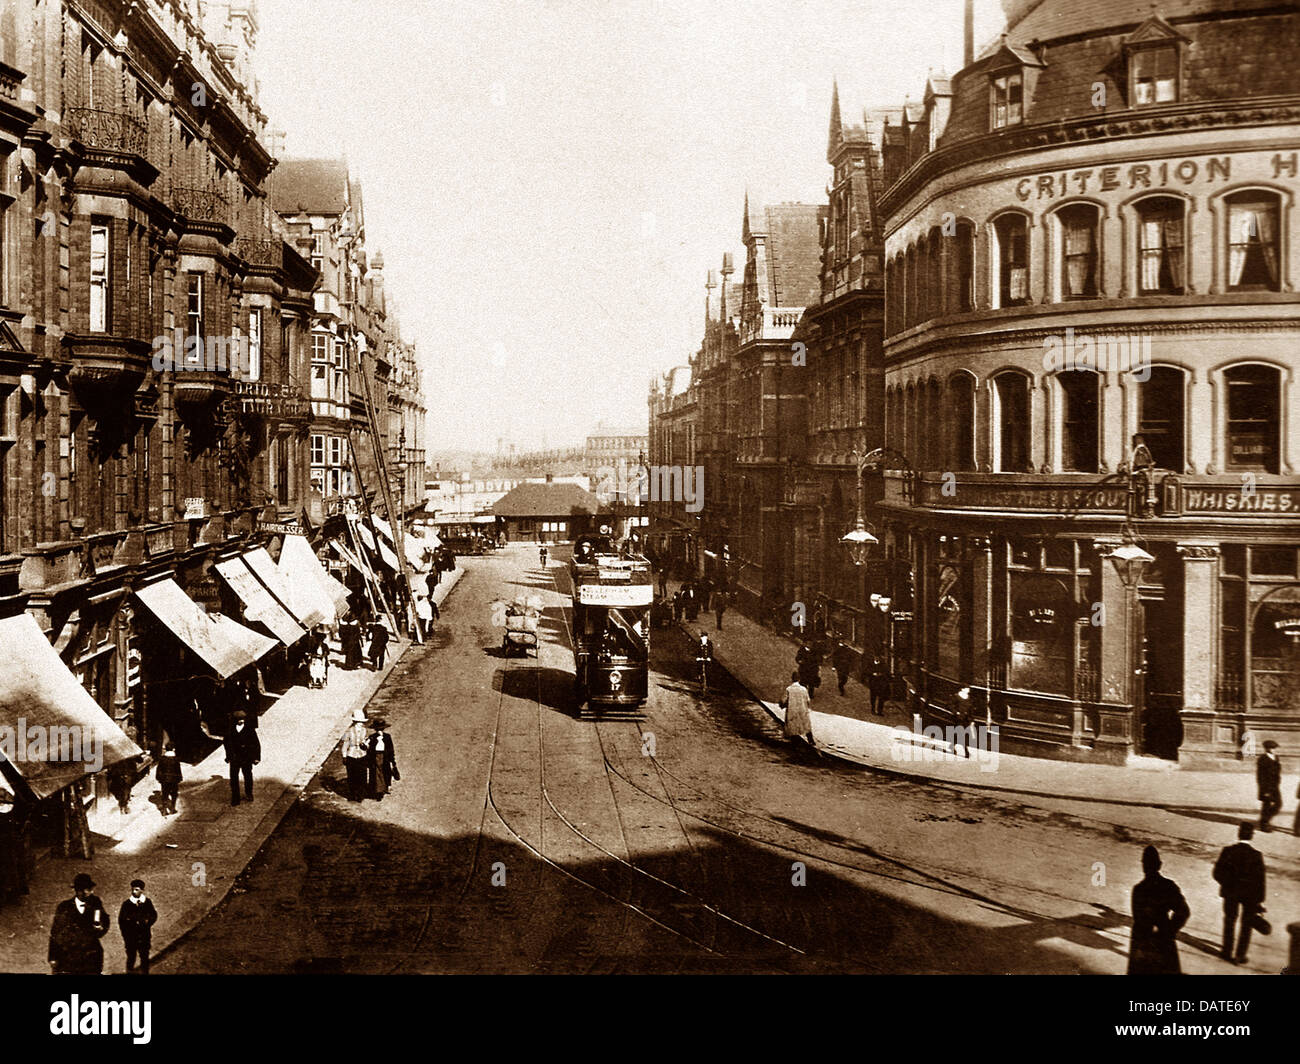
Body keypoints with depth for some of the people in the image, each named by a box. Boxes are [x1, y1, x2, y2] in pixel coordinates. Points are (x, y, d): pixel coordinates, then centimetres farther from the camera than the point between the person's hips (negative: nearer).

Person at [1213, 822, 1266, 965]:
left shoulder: (1227, 851, -15)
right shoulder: (1256, 855, -16)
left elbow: (1217, 873, -11)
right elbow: (1260, 879, -13)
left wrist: (1227, 884, 8)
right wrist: (1259, 901, -6)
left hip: (1230, 892, 1)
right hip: (1250, 894, -1)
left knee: (1229, 921, 20)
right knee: (1246, 925, 17)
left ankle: (1227, 952, 27)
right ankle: (1240, 955, 21)